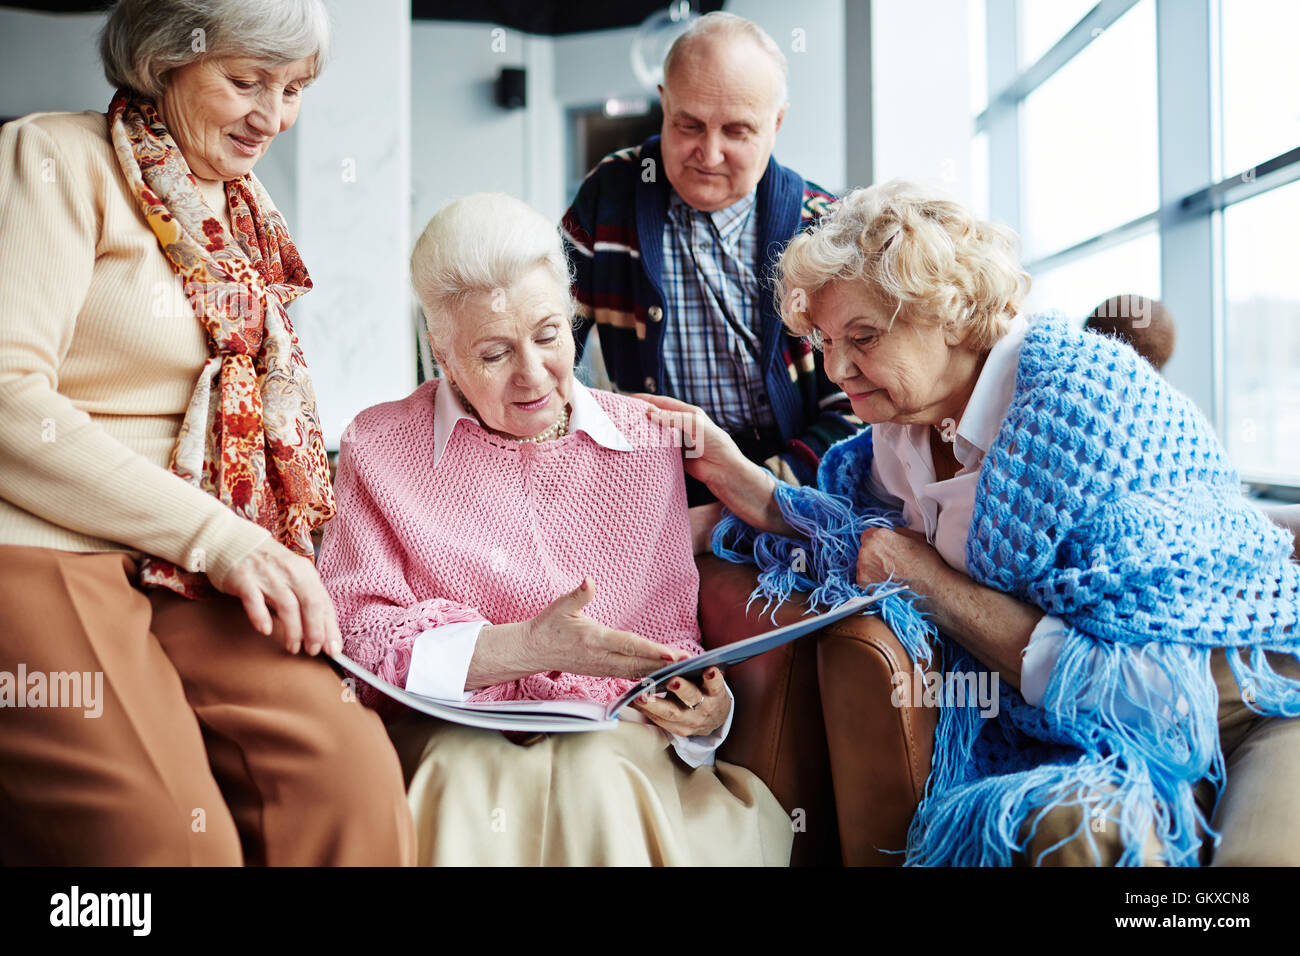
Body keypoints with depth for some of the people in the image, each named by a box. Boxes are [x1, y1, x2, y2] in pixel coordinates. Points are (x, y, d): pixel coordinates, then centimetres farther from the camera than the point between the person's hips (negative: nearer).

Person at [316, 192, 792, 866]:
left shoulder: (645, 442, 10)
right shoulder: (381, 448, 5)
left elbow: (670, 637, 9)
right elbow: (353, 634, -6)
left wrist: (702, 712, -15)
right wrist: (524, 646, -17)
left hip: (616, 738, 1)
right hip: (454, 731, 0)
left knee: (600, 773, -34)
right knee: (473, 776, -35)